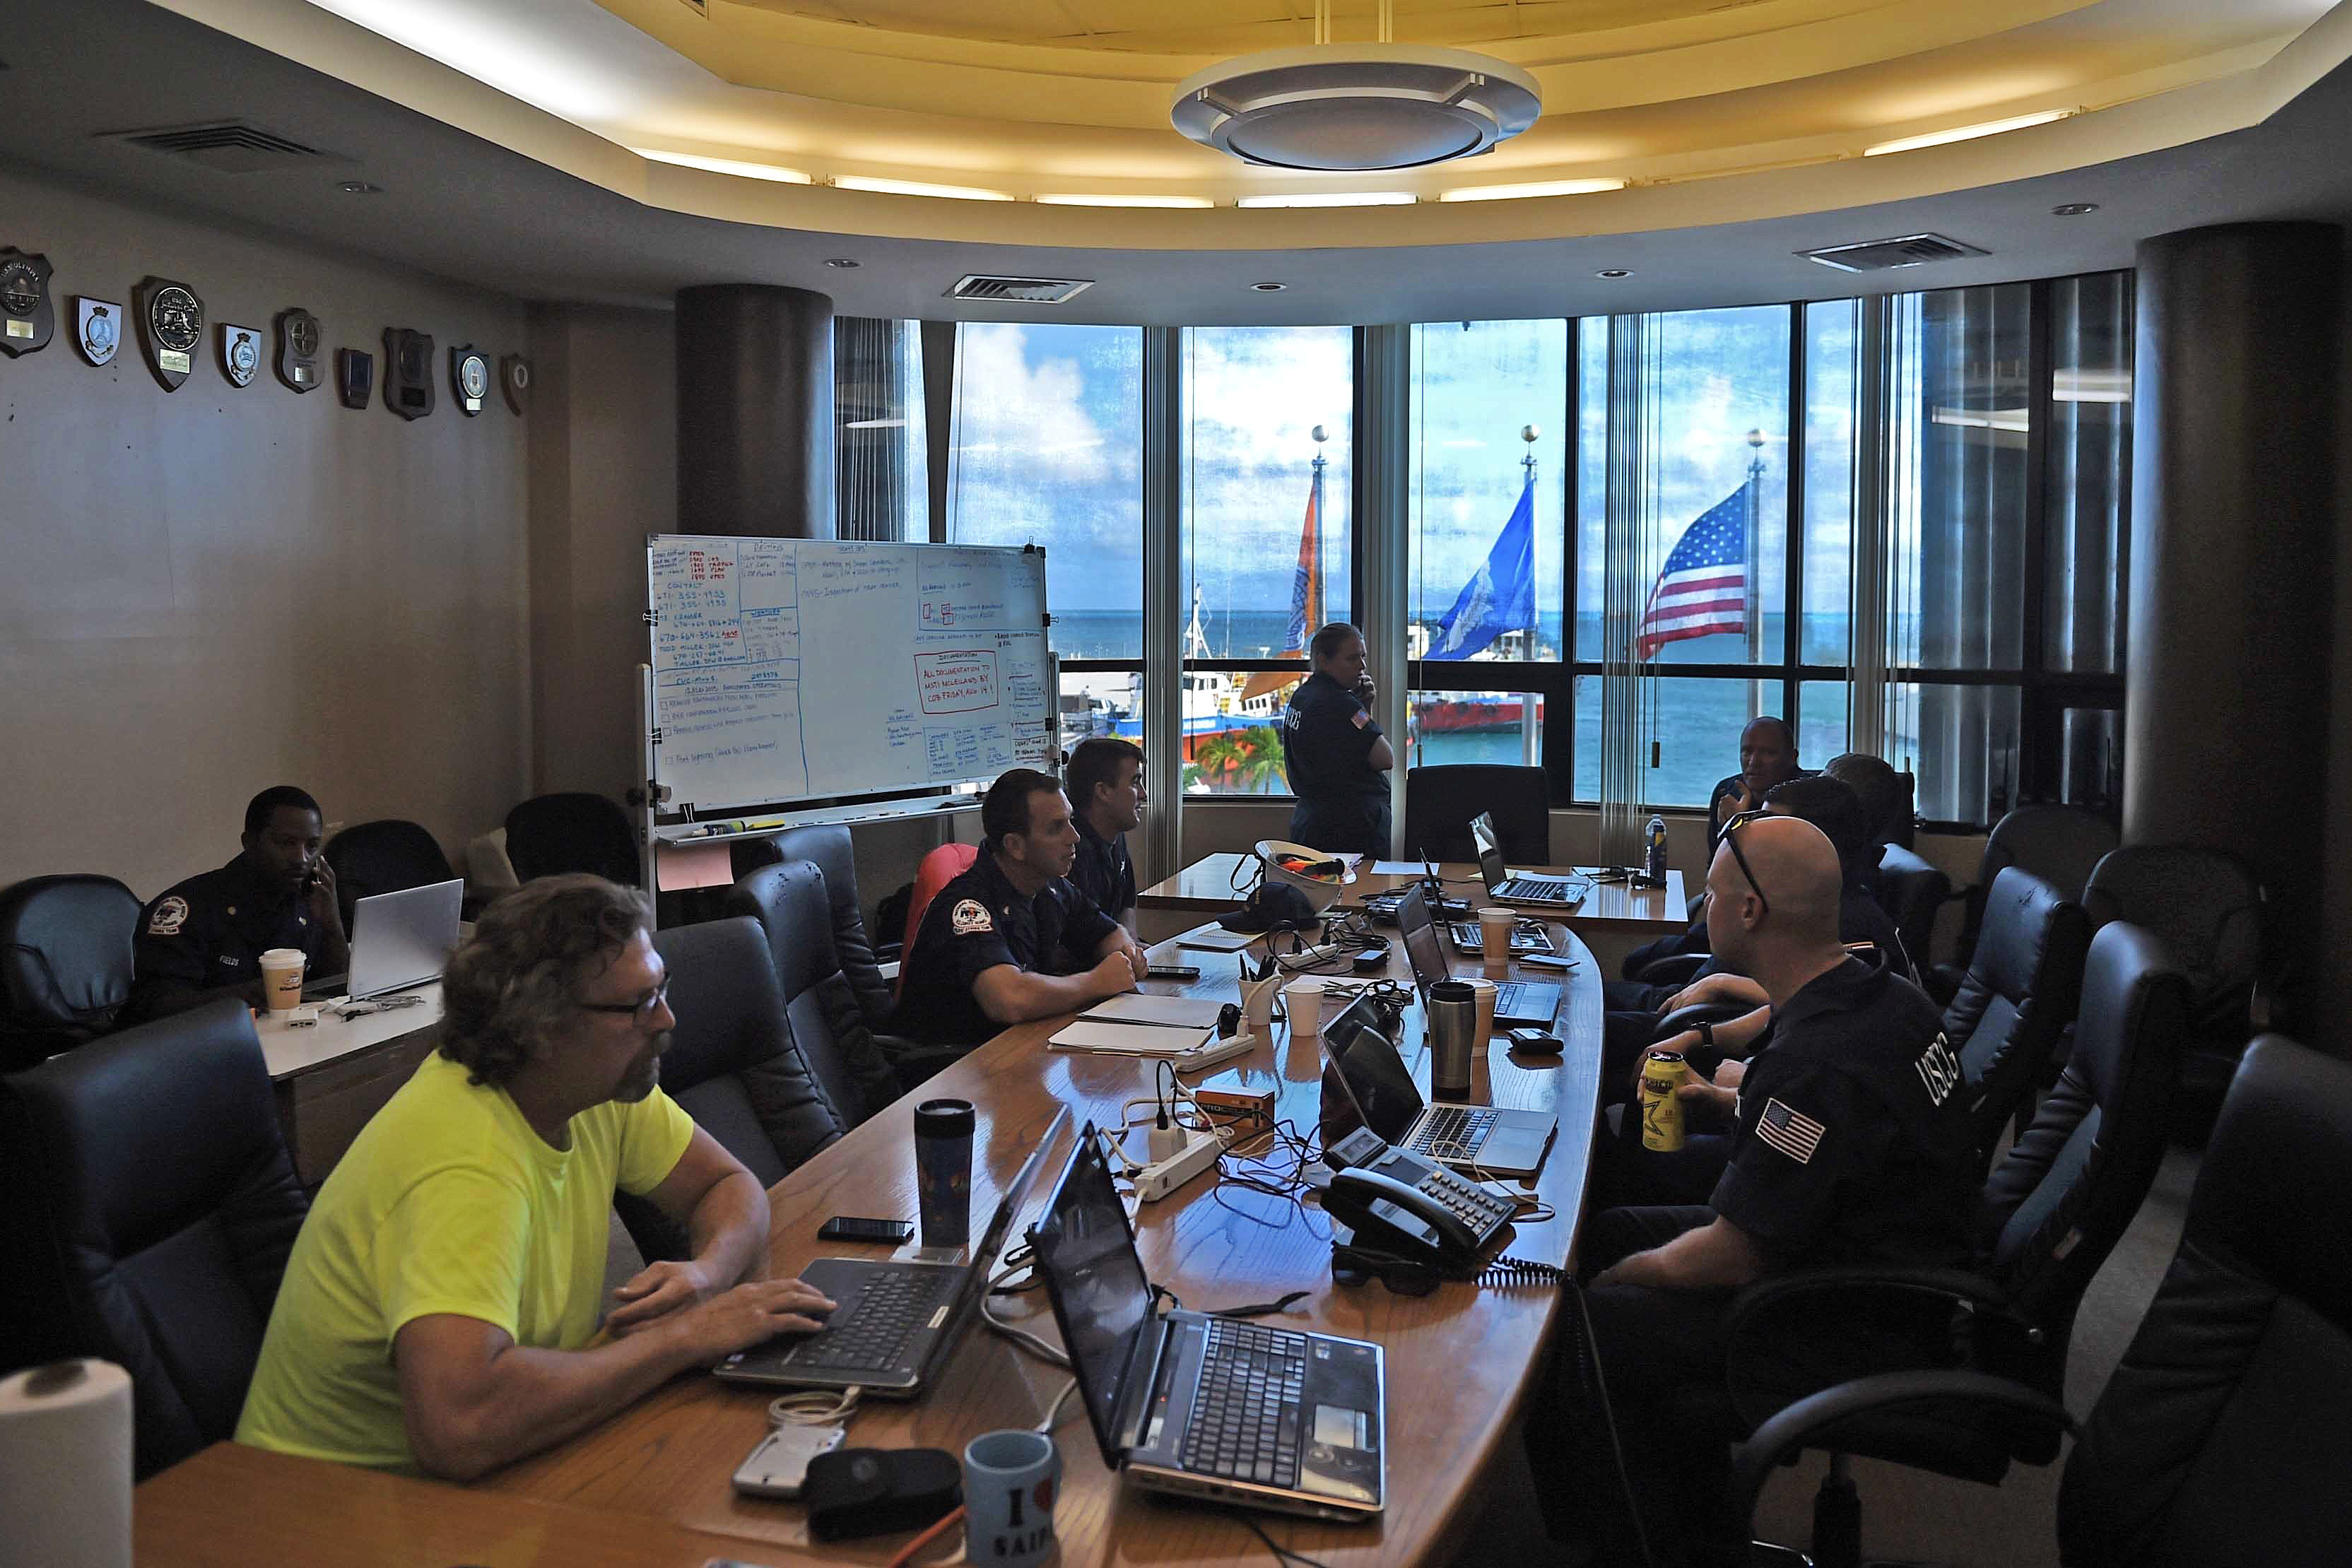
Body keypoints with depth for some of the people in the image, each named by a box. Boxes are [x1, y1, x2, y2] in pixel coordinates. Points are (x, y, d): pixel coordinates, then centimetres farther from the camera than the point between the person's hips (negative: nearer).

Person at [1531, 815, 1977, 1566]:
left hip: (1850, 1336, -10)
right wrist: (1731, 1103, 14)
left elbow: (1733, 1258, -23)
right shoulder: (1886, 992, 0)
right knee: (1611, 1229, 16)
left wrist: (1619, 1274, -6)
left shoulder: (1814, 1064, -31)